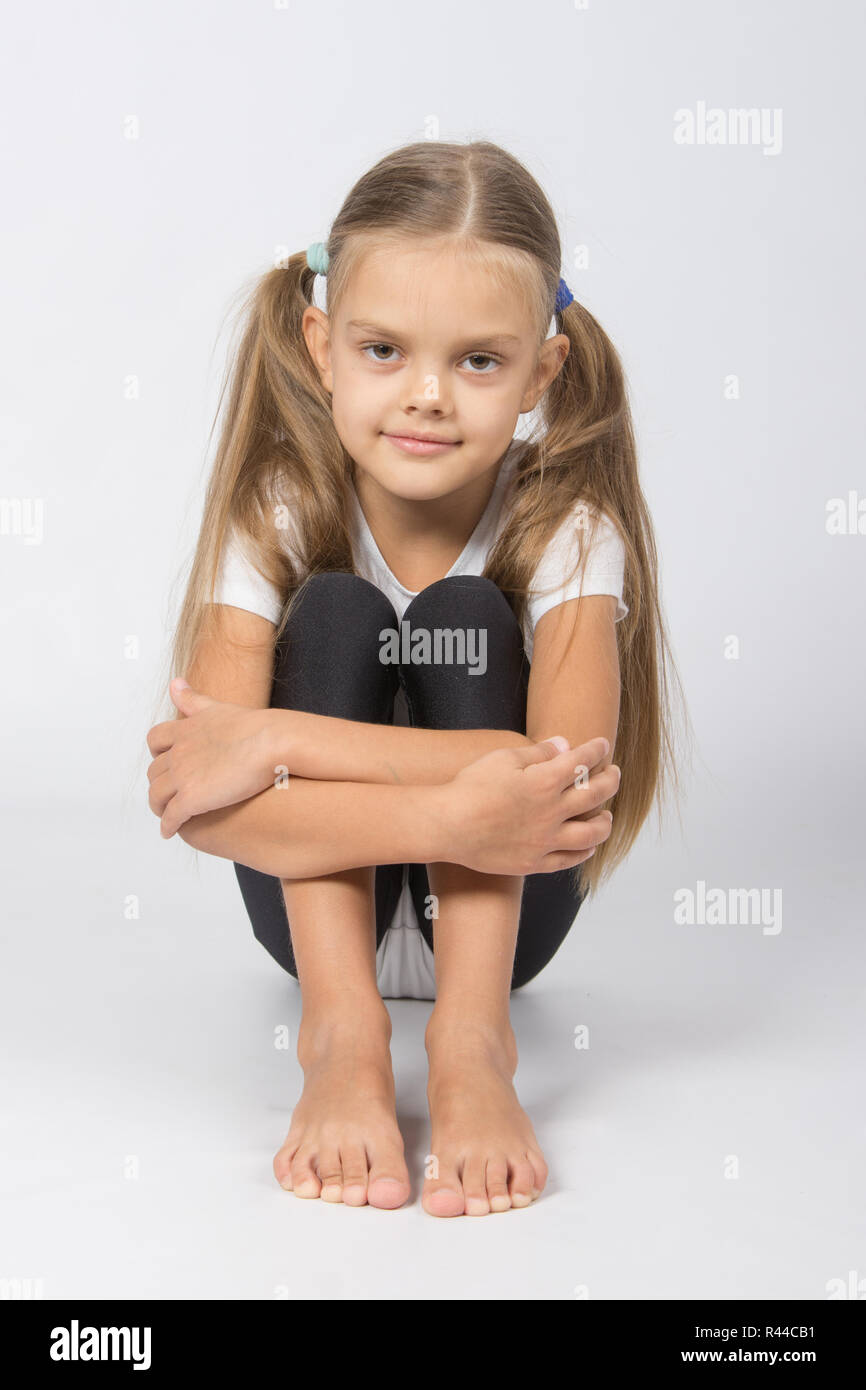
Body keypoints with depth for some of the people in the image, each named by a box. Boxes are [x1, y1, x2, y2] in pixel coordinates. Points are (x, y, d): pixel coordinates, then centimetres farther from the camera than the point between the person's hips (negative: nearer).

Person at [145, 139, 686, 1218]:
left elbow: (570, 778, -35)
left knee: (464, 614, -24)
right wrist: (451, 817, -47)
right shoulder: (277, 513, -17)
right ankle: (342, 1036, -31)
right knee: (333, 612, -24)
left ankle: (472, 1038, -32)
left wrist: (278, 740, -38)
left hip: (496, 915, 0)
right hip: (320, 903, 0)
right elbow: (195, 799, -31)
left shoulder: (567, 528, -17)